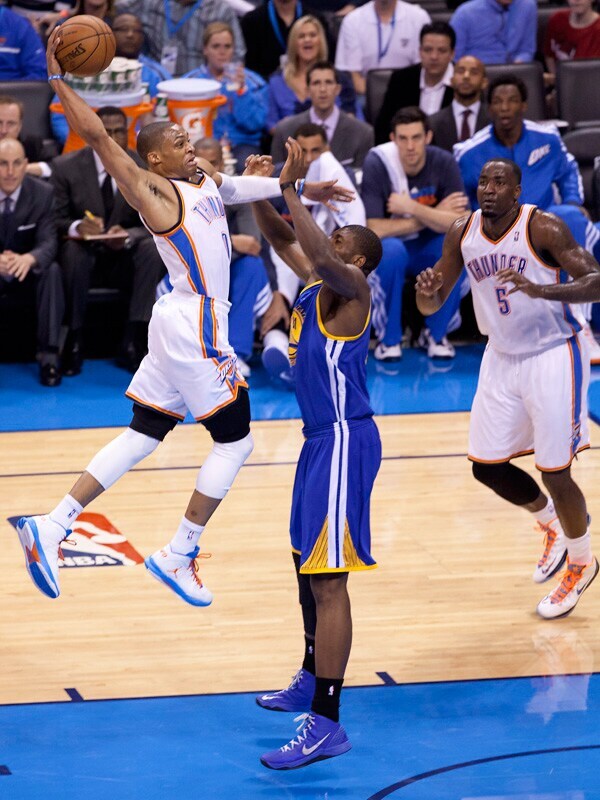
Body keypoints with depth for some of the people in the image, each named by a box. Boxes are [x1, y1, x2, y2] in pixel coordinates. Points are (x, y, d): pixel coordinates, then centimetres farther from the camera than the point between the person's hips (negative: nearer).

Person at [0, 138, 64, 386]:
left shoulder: (43, 194, -11)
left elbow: (48, 243, -19)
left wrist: (28, 259, -45)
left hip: (28, 273, 0)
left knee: (52, 271, -32)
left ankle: (48, 354, -30)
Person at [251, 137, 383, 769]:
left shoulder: (349, 286, -13)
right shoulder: (318, 280, 12)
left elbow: (320, 252, -33)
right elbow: (282, 239, 23)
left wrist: (289, 188, -27)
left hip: (343, 441, -10)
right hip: (322, 438, 10)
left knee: (327, 577, -13)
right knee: (308, 564, 24)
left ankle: (326, 724, -16)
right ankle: (312, 680, 42)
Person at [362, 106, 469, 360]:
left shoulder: (443, 163, -14)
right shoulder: (377, 164, -21)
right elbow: (374, 229, -27)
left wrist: (412, 208, -30)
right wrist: (433, 216, -21)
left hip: (427, 246, 2)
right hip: (388, 246, -2)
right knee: (391, 251, -37)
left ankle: (436, 333, -7)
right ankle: (388, 338, -15)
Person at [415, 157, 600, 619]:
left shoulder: (543, 228, -19)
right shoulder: (463, 234, -3)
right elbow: (431, 305, 4)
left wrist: (540, 290, -42)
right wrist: (426, 290, -20)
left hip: (553, 356, -6)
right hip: (502, 357, 6)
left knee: (555, 473, -4)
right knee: (487, 466, 8)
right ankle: (553, 524, 37)